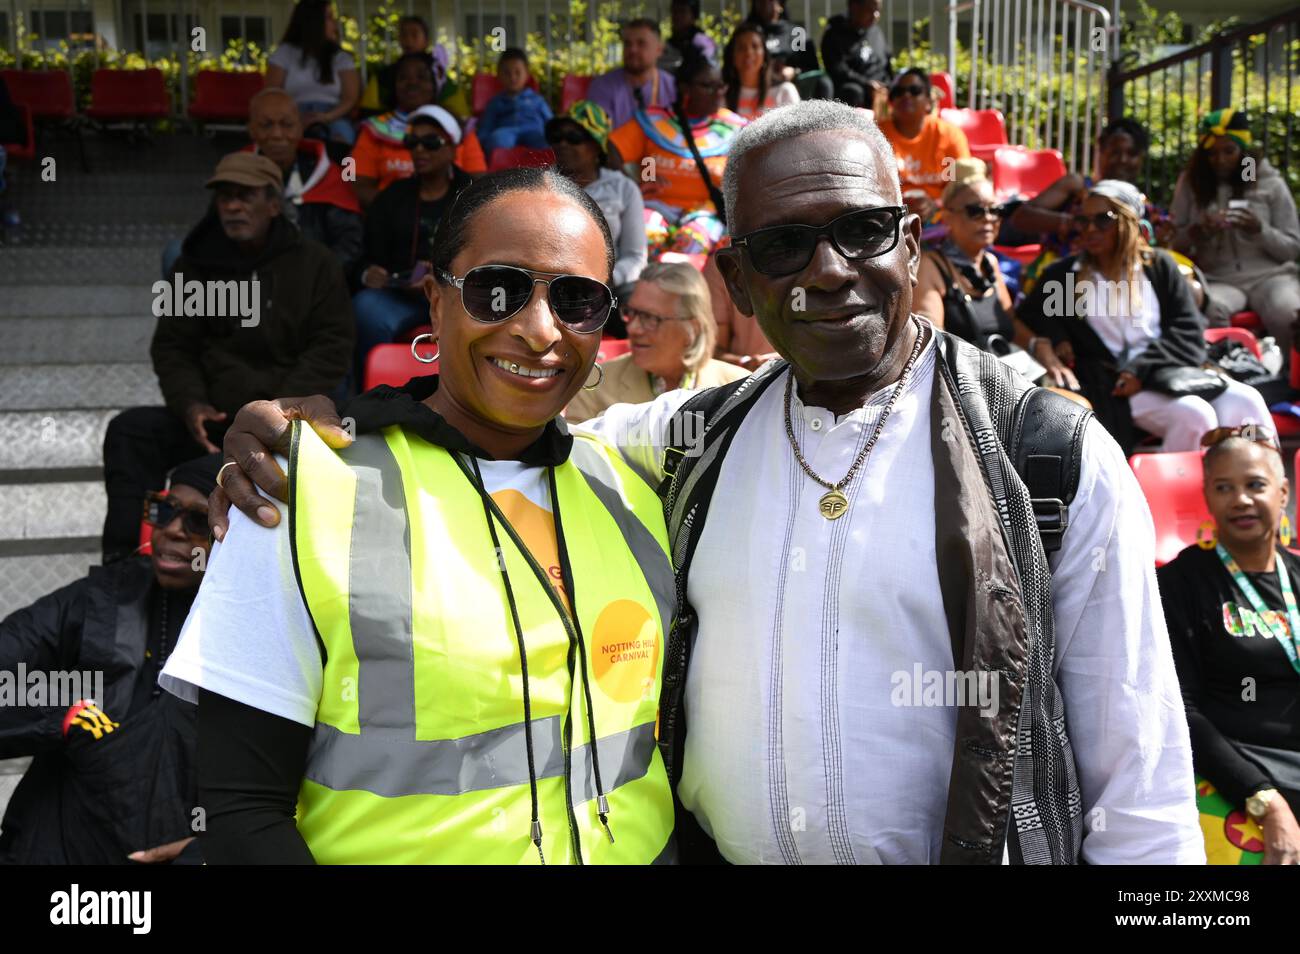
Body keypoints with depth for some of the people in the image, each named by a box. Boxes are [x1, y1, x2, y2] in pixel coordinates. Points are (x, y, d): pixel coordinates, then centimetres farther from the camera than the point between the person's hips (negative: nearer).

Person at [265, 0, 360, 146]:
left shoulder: (341, 57, 17)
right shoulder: (284, 53, 14)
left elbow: (351, 98, 4)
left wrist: (328, 116, -17)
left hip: (333, 119, 1)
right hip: (296, 120, -1)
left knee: (341, 132, -38)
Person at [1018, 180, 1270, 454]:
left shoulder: (1158, 265, 11)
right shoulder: (1063, 274, 10)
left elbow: (1189, 331, 5)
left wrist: (1143, 368, -12)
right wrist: (1055, 339, -2)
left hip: (1173, 370, 3)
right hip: (1114, 382, -3)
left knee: (1246, 402, -23)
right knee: (1195, 415, -30)